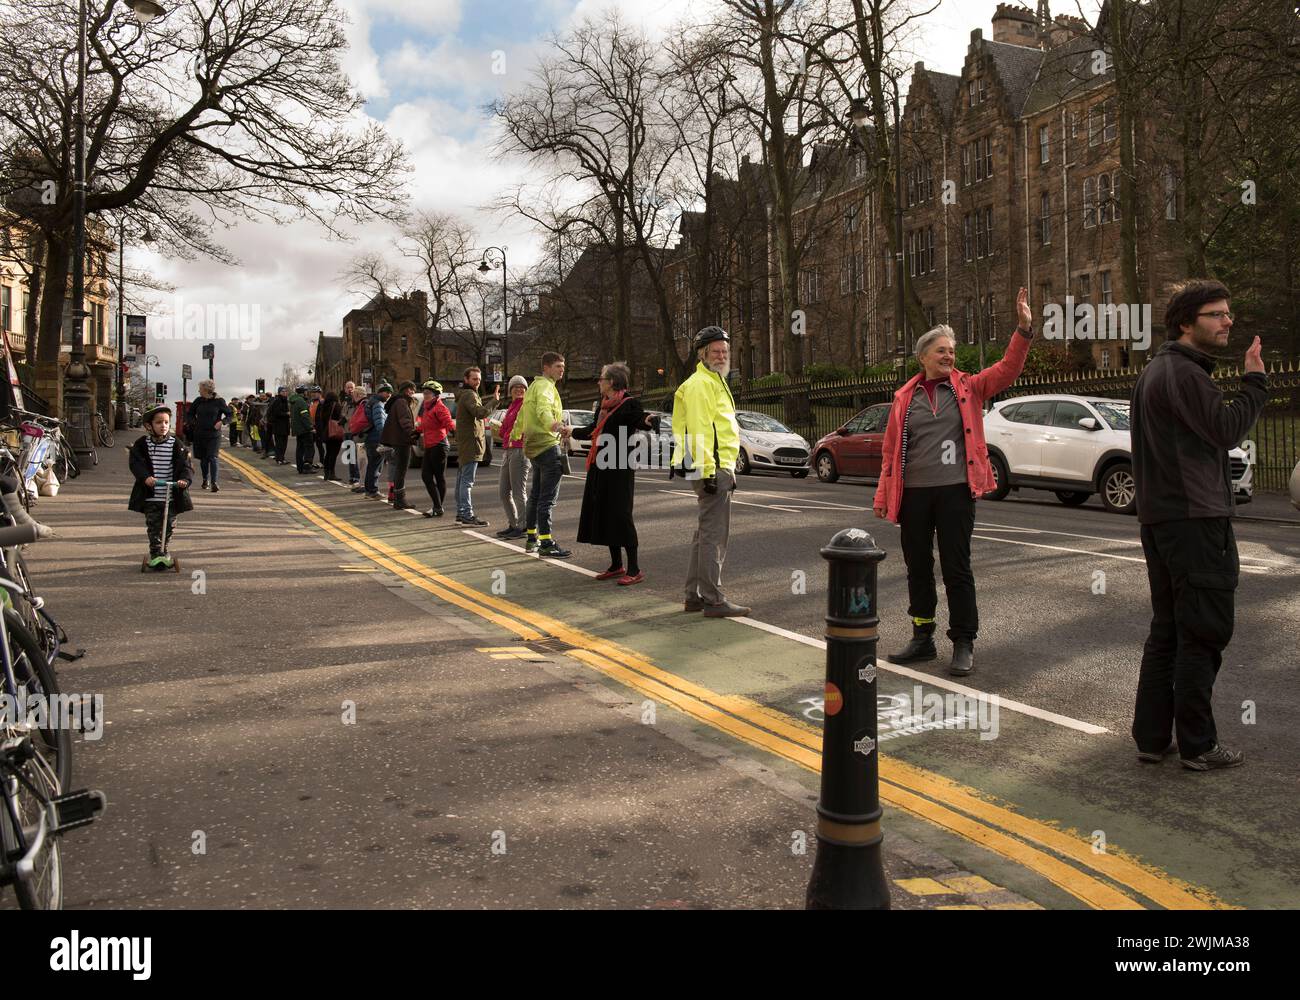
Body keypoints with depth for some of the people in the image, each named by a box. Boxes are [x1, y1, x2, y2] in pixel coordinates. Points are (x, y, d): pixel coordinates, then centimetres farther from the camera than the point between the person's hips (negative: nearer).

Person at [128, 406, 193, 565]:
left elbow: (185, 465, -7)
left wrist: (185, 479, -26)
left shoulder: (176, 445, -1)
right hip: (150, 497, -1)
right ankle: (156, 553, 8)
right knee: (153, 527, 0)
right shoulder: (142, 444, 0)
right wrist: (145, 477, -28)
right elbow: (136, 463, -10)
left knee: (169, 526, 11)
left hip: (172, 496, 1)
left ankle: (164, 551, 28)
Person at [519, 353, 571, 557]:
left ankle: (531, 539, 27)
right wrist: (557, 426, -50)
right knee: (548, 497, -12)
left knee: (536, 494, 18)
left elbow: (522, 416, 29)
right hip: (548, 445, -11)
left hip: (534, 447, 11)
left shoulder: (534, 386, 21)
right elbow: (544, 410, -32)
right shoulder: (545, 386, -11)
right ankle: (546, 544, -15)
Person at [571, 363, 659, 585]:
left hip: (620, 469, -9)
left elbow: (639, 417, -28)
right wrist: (571, 431, 41)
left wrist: (648, 420, -51)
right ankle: (617, 565, 20)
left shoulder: (629, 404, -10)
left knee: (620, 515, -9)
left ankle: (634, 569, -3)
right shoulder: (603, 406, 16)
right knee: (603, 514, 10)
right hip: (601, 468, 9)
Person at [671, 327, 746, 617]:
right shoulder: (700, 384, -11)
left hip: (719, 468, 11)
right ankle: (713, 601, -6)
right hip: (712, 470, -11)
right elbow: (699, 430, -20)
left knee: (705, 534, 15)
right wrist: (709, 471, -25)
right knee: (714, 535, -9)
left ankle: (695, 596, 22)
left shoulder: (715, 381, 22)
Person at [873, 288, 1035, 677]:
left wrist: (1024, 328, -17)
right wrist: (883, 496, 3)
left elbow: (1008, 369, -5)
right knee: (917, 567, 10)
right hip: (913, 493, 2)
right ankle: (922, 639, 23)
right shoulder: (905, 397, 7)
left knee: (957, 568, 0)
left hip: (955, 491, -2)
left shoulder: (968, 388, 5)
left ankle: (964, 644, 9)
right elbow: (891, 450, 7)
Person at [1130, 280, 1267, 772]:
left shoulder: (1153, 371, 18)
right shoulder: (1184, 372, -13)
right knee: (1204, 634, -2)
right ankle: (1197, 745, 4)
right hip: (1195, 518, -10)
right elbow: (1227, 430, -20)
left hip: (1159, 517, 10)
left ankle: (1152, 736, 17)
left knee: (1167, 630, 13)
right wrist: (1256, 379, -10)